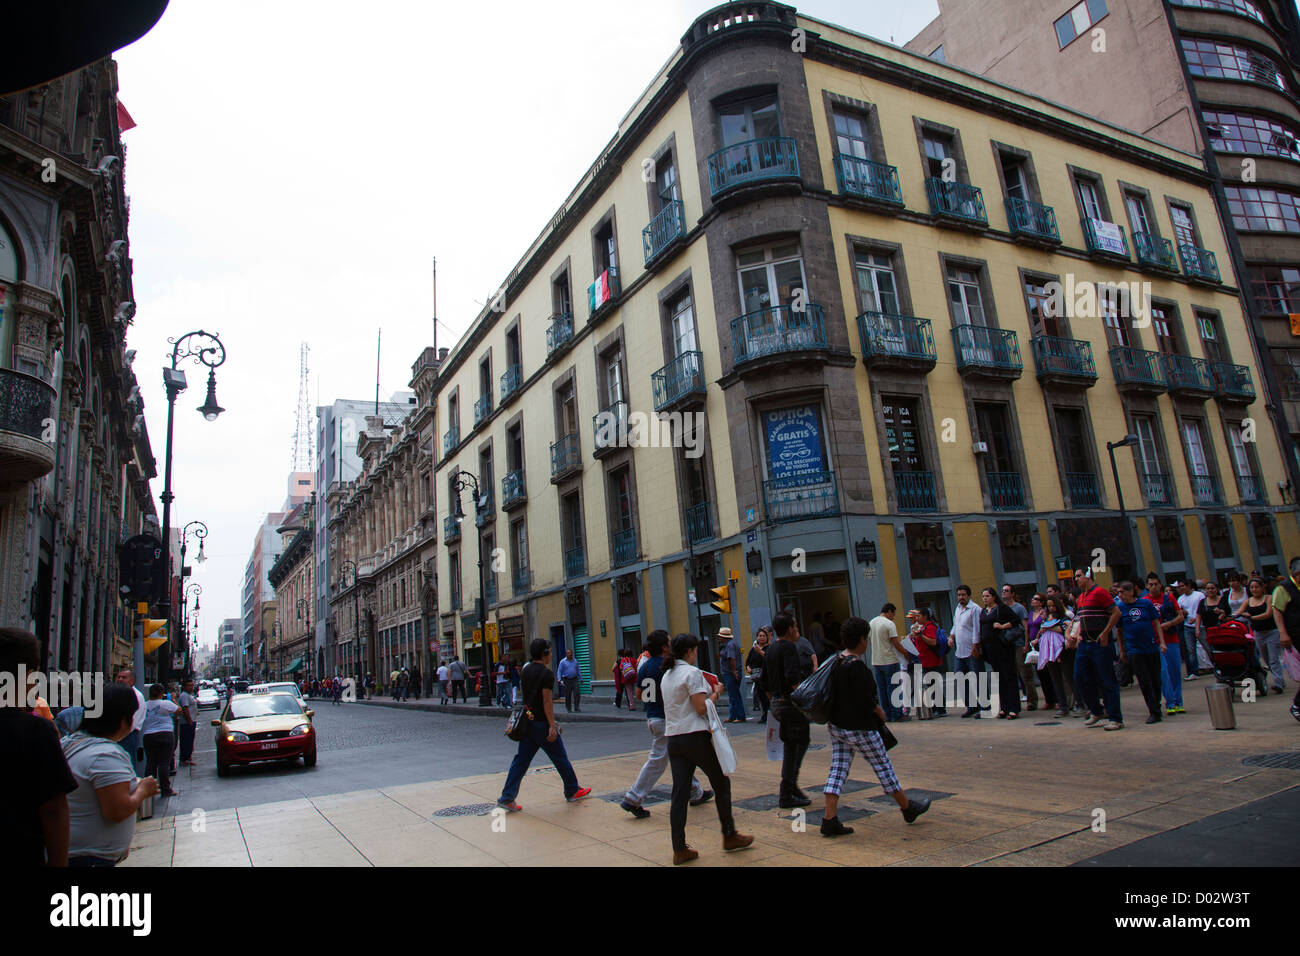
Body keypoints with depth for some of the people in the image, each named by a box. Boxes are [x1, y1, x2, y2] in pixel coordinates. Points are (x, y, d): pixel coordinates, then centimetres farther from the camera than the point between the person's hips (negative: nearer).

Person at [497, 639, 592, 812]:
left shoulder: (525, 671, 9)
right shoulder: (546, 673, -15)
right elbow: (547, 701, -20)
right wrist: (552, 726, -20)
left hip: (527, 722, 7)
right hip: (542, 723, -7)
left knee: (521, 760, 7)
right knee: (560, 758, 7)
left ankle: (507, 797, 2)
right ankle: (573, 791, 21)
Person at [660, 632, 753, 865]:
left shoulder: (666, 676, 13)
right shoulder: (692, 672, -11)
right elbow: (702, 708, -16)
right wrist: (716, 692, 0)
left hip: (673, 738, 7)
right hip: (695, 736, -7)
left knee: (679, 792, 6)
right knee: (721, 783, 11)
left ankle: (679, 849, 6)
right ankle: (729, 836, 22)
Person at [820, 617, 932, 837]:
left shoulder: (836, 661, 4)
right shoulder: (857, 666, -23)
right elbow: (865, 701, -25)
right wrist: (880, 712, -6)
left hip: (836, 725, 8)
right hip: (859, 728, -8)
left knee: (838, 769, 8)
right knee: (883, 766, 11)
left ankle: (829, 819, 4)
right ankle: (907, 808, 30)